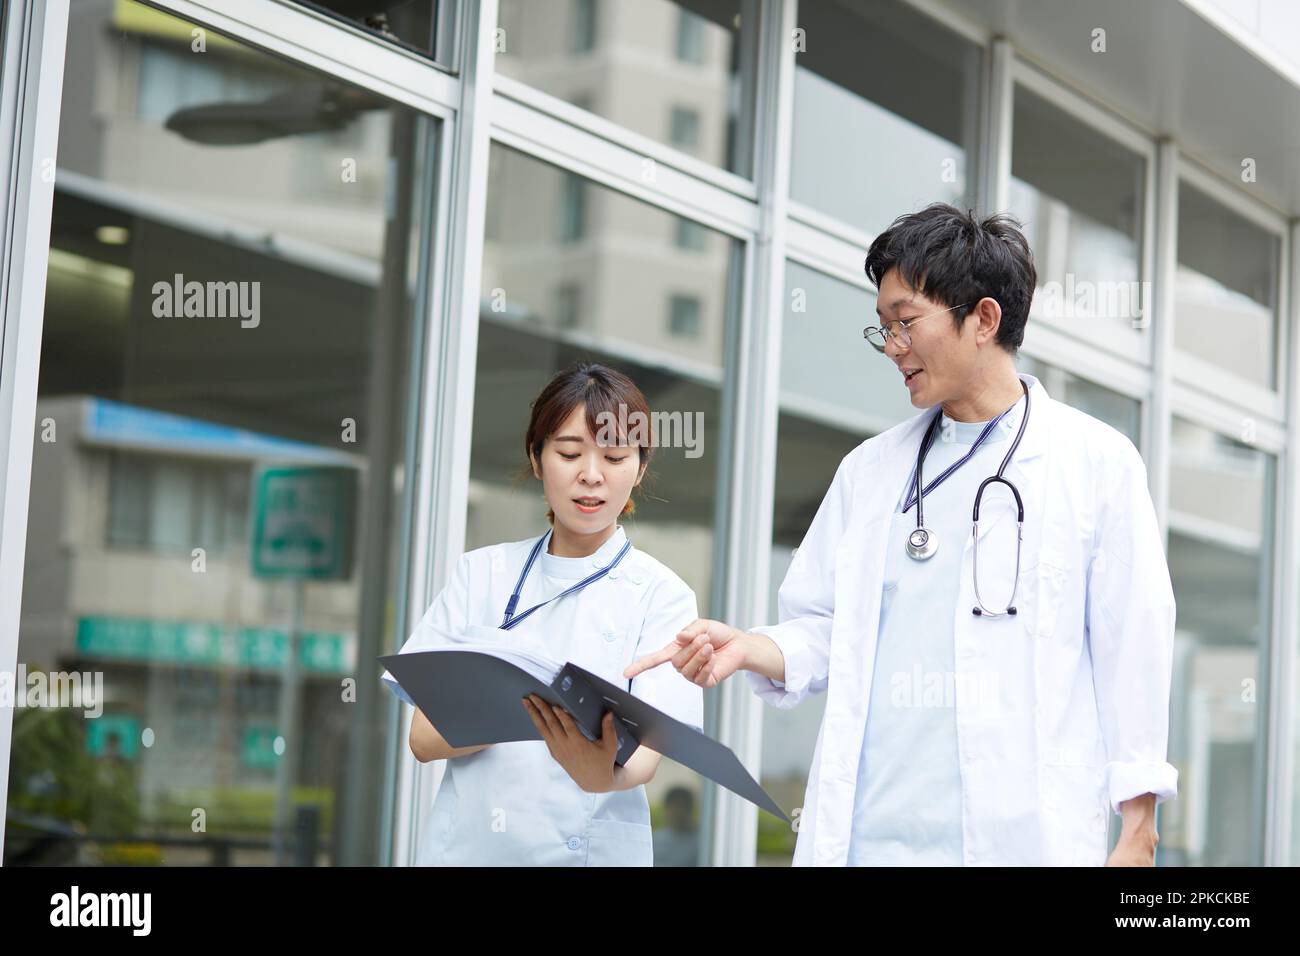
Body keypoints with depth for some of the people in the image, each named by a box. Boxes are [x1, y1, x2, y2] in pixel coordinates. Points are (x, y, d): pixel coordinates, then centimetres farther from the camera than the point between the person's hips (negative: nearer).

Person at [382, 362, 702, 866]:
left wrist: (603, 773, -36)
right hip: (467, 844, 2)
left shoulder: (662, 596, -2)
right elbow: (423, 737, -3)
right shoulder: (481, 572, 4)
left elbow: (645, 754, -13)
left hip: (589, 849, -2)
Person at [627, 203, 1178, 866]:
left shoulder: (1097, 463, 3)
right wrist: (750, 648, -6)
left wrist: (1137, 834, -3)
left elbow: (1132, 648, 0)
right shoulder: (869, 469, 16)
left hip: (1023, 835, -3)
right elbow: (823, 631, 16)